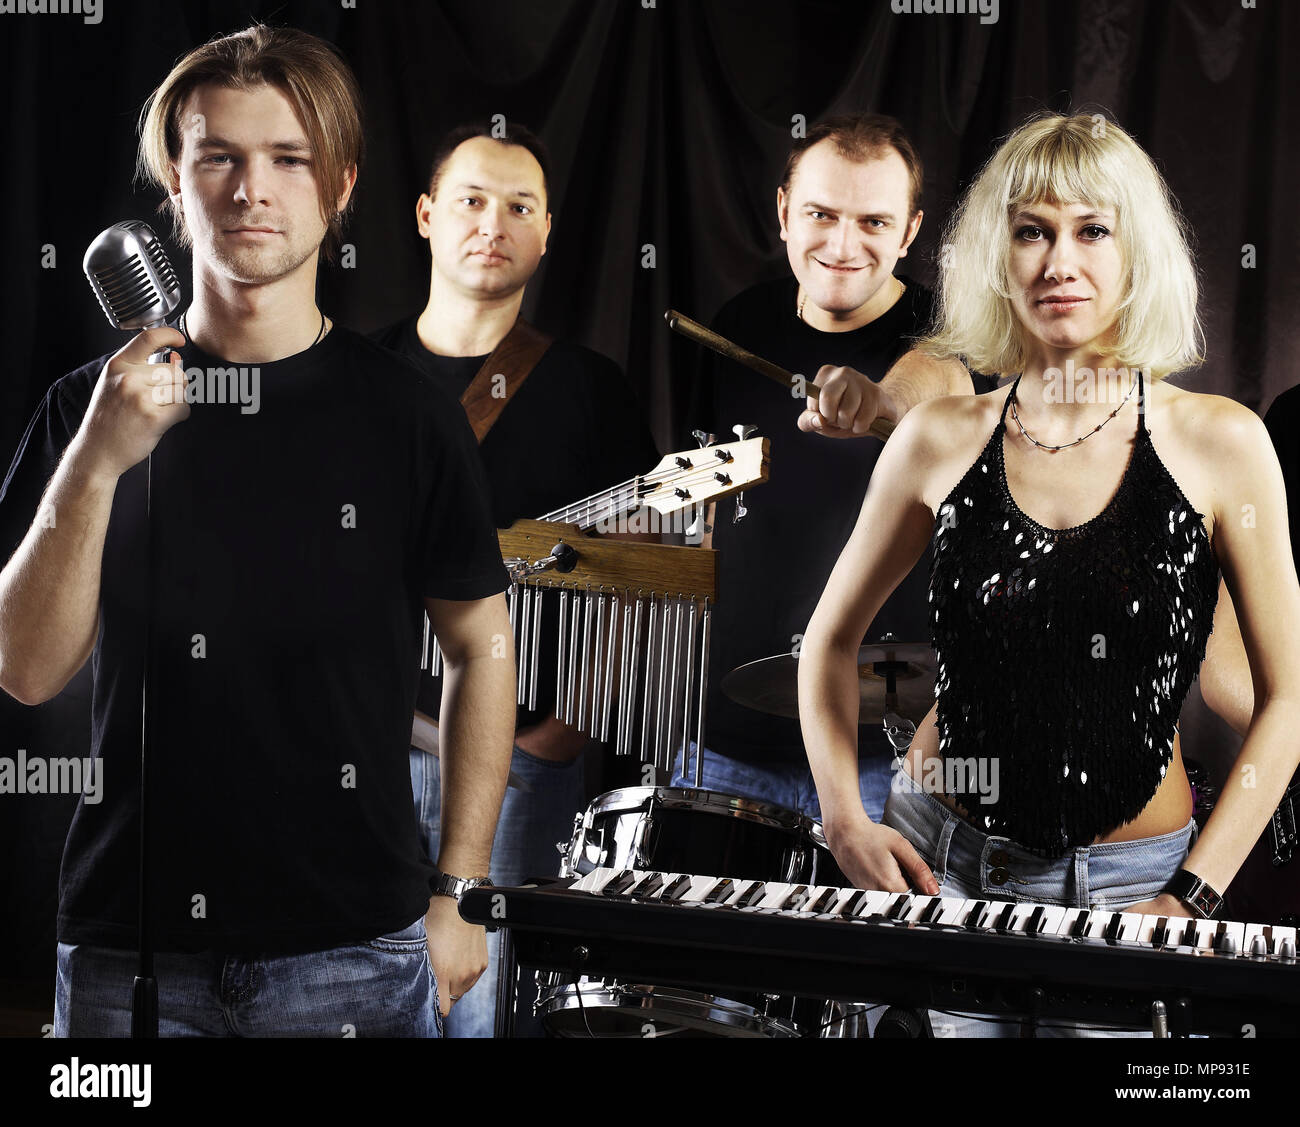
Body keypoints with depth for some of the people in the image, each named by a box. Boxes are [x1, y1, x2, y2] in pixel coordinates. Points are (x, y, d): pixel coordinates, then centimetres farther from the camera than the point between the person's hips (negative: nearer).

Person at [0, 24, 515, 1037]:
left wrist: (456, 895, 2)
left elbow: (481, 652, 6)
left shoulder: (406, 415, -2)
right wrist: (95, 463, -18)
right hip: (127, 950, 1)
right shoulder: (92, 403, 1)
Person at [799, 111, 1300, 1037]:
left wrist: (1192, 899, -10)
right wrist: (845, 820, 0)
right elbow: (832, 639, 11)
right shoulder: (941, 442, -3)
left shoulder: (1217, 442, -9)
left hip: (1126, 886, -1)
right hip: (939, 861, 2)